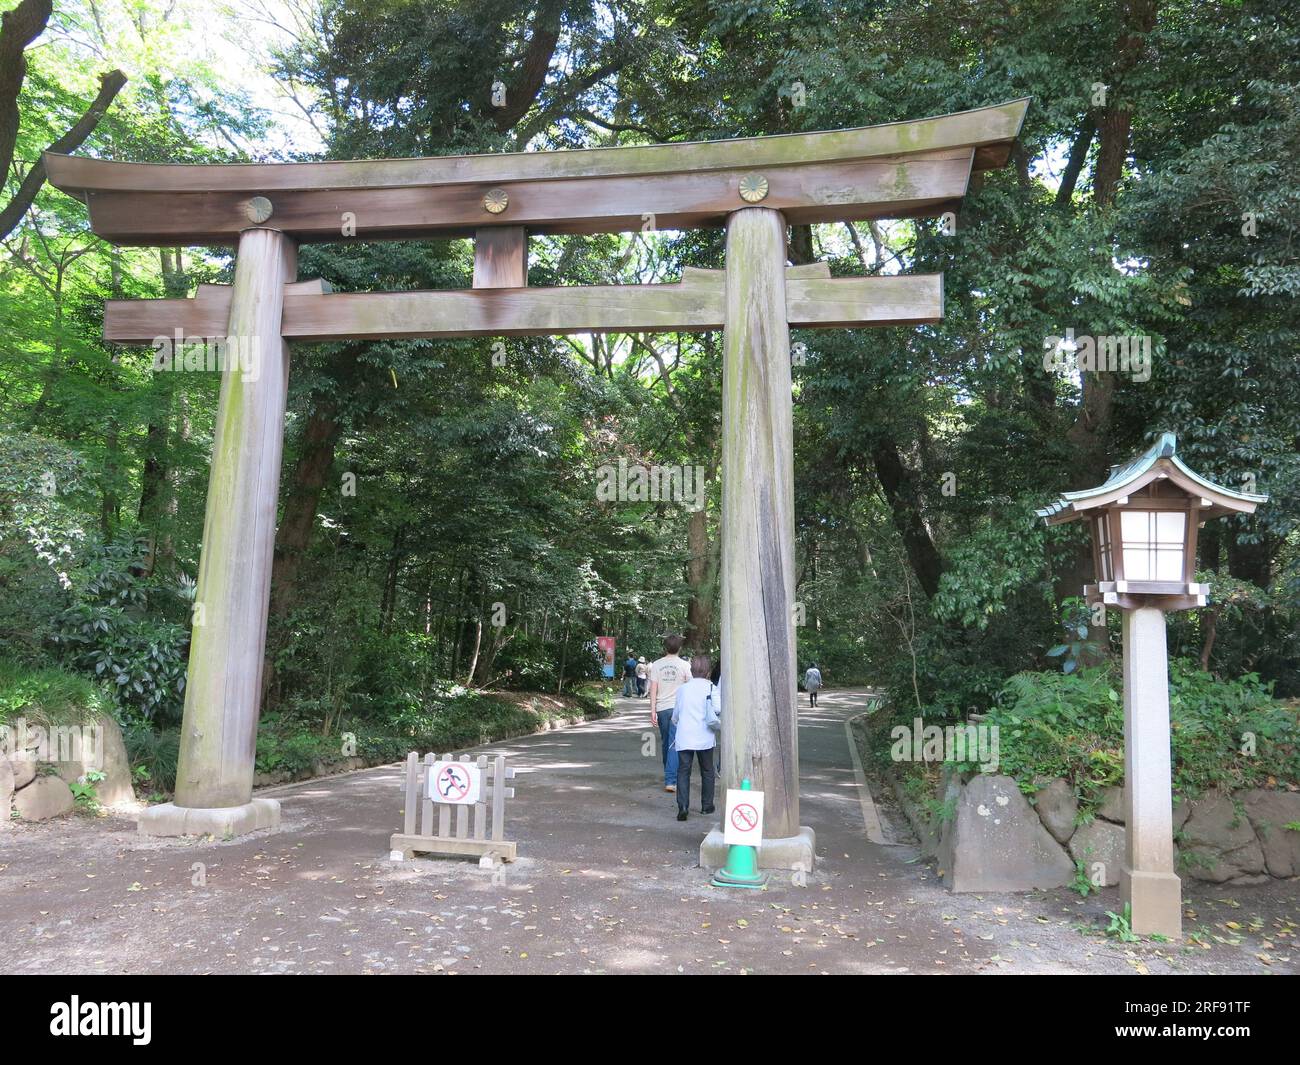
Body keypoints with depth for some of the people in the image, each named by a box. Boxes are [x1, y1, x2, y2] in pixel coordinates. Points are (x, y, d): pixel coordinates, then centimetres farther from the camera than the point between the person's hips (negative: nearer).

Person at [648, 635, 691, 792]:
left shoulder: (656, 664, 3)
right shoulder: (685, 665, -3)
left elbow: (653, 689, 0)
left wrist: (653, 711, 0)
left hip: (661, 708, 3)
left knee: (665, 742, 17)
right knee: (675, 744, -4)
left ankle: (669, 777, 30)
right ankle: (670, 780, -12)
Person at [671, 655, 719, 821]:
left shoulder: (682, 689, 8)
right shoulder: (711, 688, -3)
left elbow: (675, 716, 14)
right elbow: (718, 709, -19)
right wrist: (717, 724, 1)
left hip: (683, 738, 2)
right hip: (704, 737, -1)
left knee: (683, 771, 1)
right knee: (707, 771, 15)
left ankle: (683, 806, -15)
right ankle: (707, 805, 22)